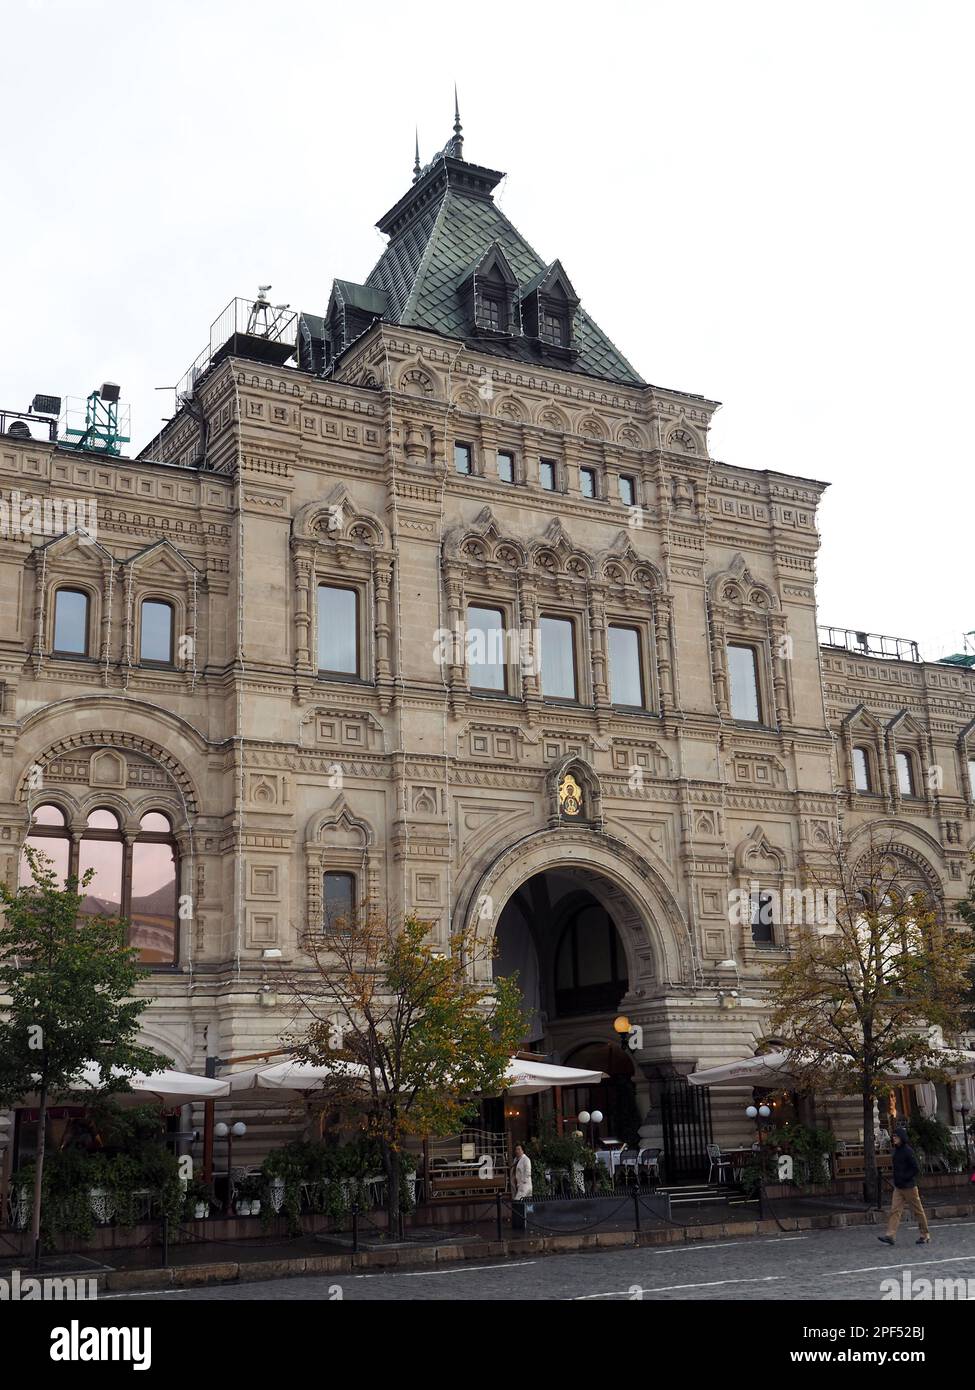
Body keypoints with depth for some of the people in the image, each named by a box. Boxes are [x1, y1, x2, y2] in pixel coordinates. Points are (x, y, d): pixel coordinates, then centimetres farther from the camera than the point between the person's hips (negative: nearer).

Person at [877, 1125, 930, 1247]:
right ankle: (890, 1236, -6)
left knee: (918, 1211, 5)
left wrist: (904, 1178, -16)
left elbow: (916, 1168, -17)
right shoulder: (897, 1150, 9)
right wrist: (897, 1179, 11)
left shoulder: (907, 1151, -16)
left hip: (909, 1186, -8)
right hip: (898, 1187, 8)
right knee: (895, 1210, -1)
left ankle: (925, 1236, 17)